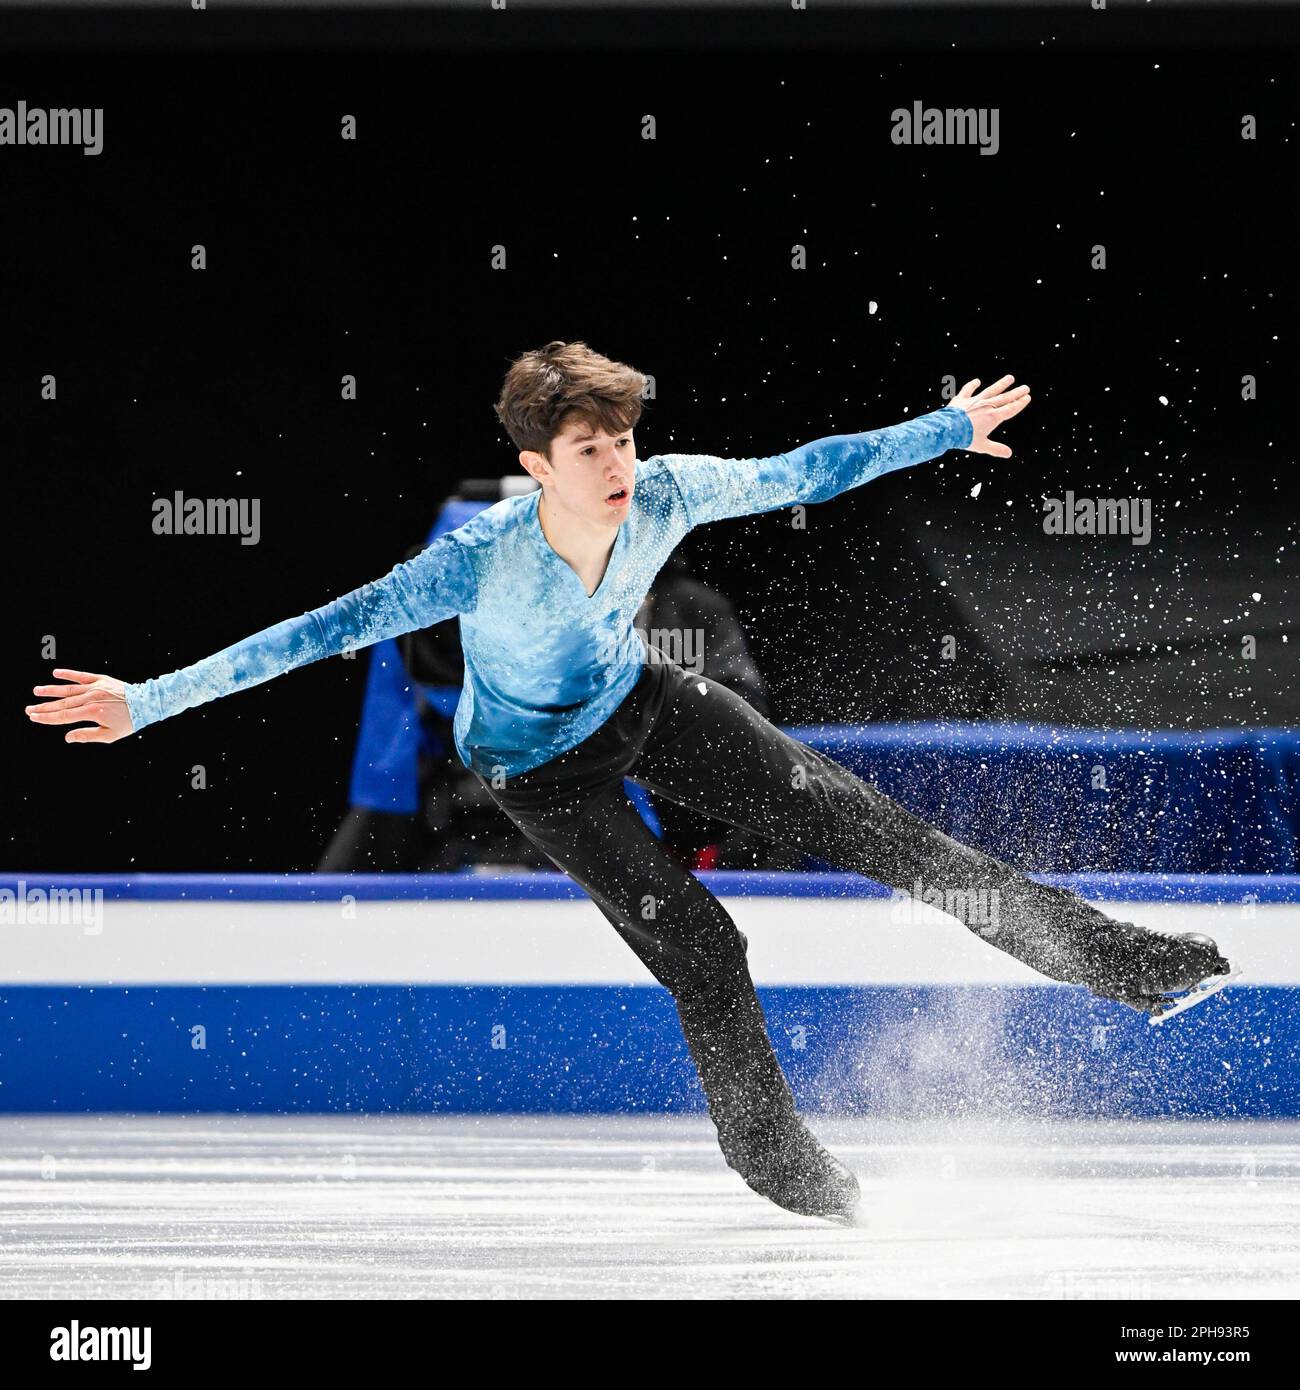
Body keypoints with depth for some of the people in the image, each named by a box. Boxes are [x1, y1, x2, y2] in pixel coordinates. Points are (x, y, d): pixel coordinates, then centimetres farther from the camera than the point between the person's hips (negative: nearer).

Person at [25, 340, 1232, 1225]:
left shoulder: (668, 494, -27)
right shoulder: (483, 563, -39)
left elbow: (803, 473, -12)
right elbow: (327, 630, -39)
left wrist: (952, 429, -2)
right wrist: (147, 702, -43)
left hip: (643, 703, 4)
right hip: (541, 770, -4)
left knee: (861, 824, -2)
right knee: (698, 948, -10)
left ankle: (1107, 957, 4)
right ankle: (775, 1161, 13)